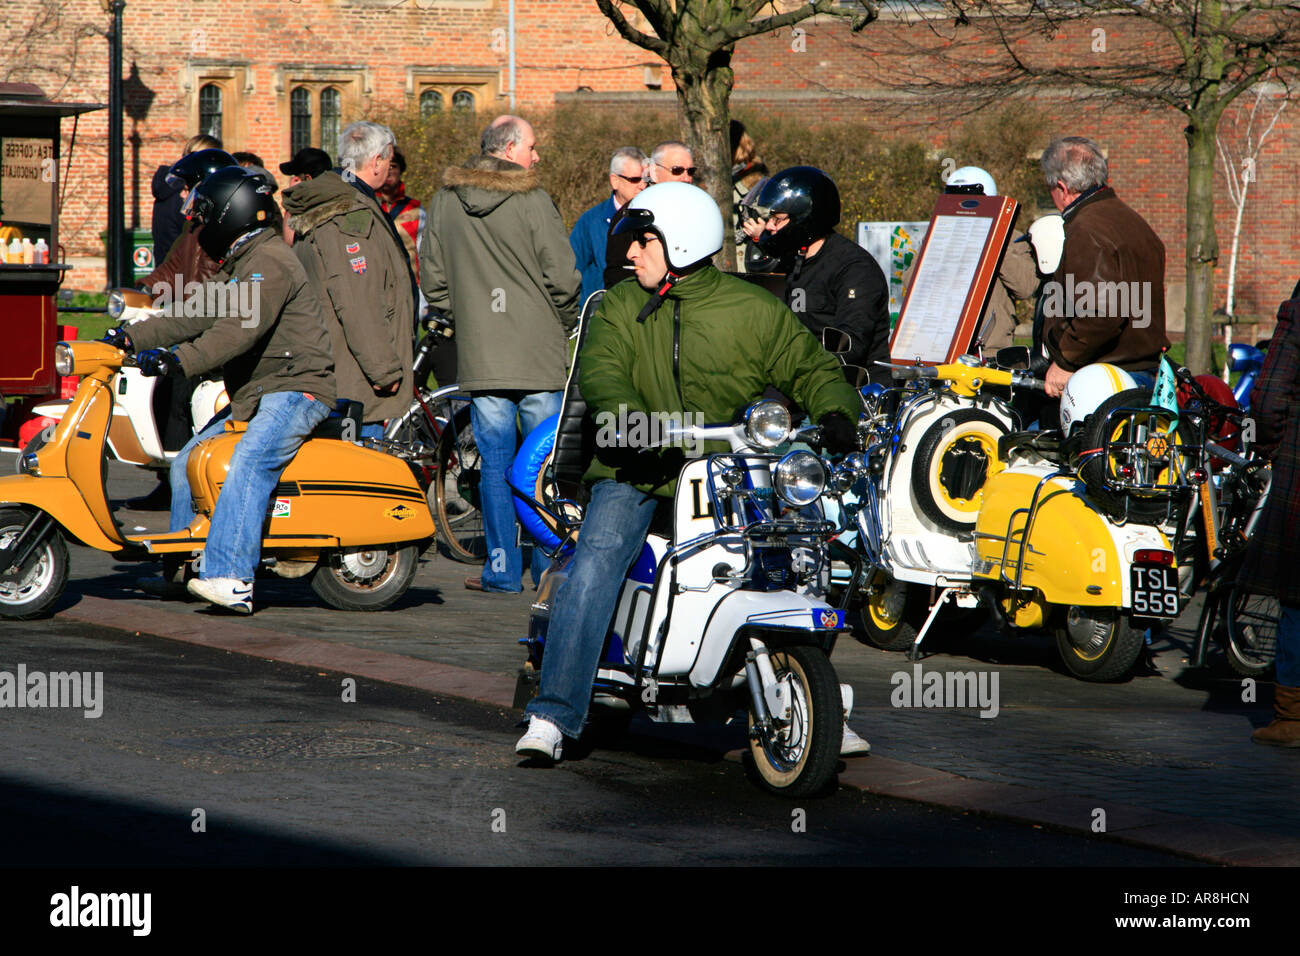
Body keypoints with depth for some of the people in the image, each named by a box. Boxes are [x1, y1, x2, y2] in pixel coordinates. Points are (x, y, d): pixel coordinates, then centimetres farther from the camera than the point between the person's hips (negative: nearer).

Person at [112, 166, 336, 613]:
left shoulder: (269, 262, -15)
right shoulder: (238, 266, 21)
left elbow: (240, 329, -29)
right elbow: (195, 316, 17)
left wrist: (180, 359, -38)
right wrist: (130, 337, 6)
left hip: (295, 390, -11)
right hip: (255, 394, 11)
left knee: (249, 463, -32)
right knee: (188, 462, 12)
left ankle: (230, 577, -45)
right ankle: (182, 568, 26)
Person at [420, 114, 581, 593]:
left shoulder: (444, 201, 4)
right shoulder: (533, 201, -9)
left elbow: (432, 276, 8)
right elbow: (561, 274, -10)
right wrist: (563, 324, 7)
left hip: (479, 355, 3)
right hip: (538, 354, -3)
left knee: (495, 461, 7)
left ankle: (502, 567, 6)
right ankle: (552, 565, 7)